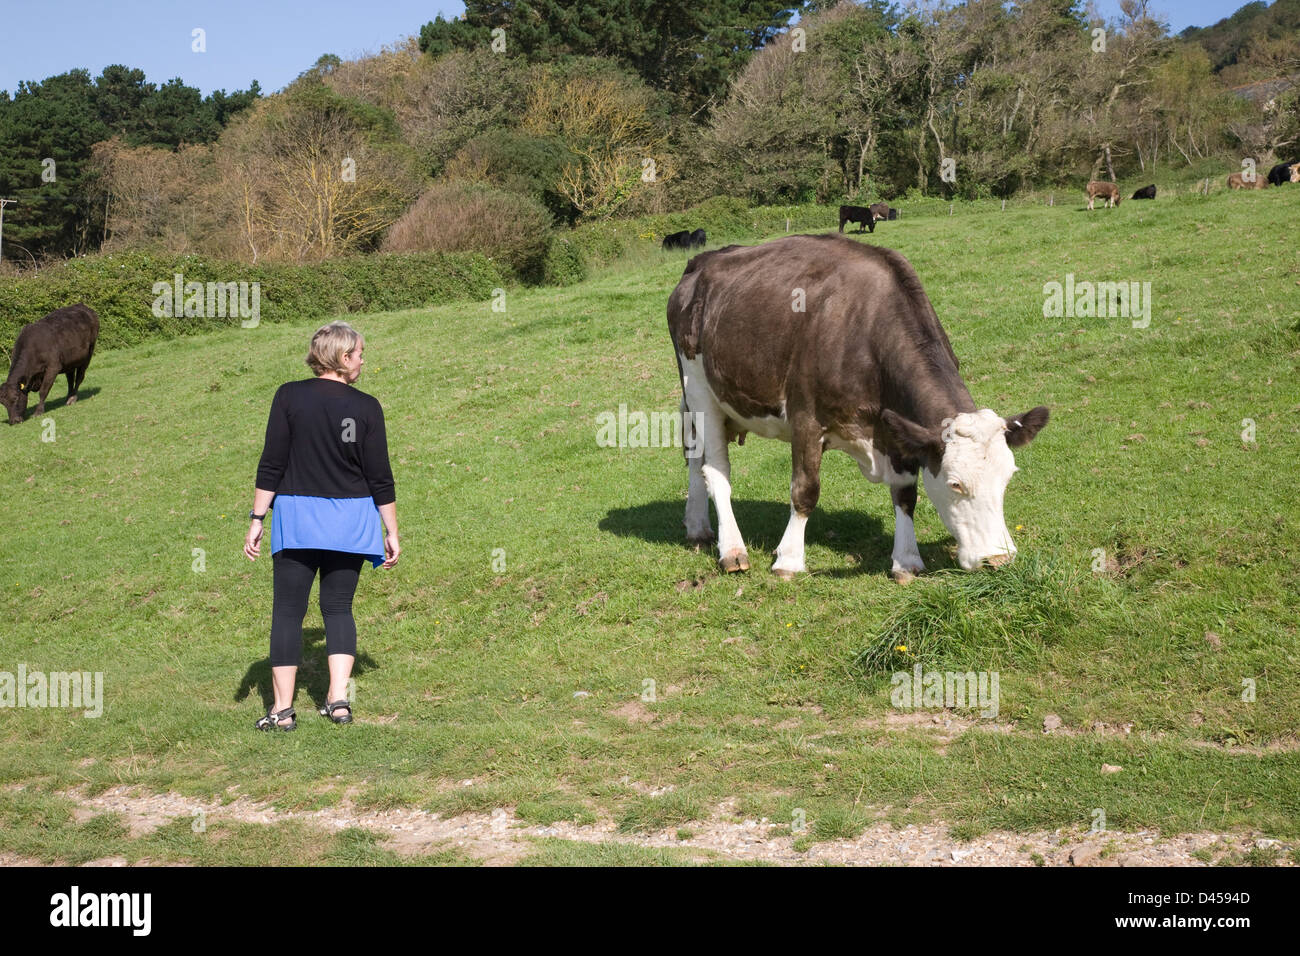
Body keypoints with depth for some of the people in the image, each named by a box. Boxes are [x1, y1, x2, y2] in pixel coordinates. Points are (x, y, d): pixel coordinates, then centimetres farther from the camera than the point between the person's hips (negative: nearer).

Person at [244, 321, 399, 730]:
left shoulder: (289, 396, -4)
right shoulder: (366, 407, -3)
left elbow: (271, 465, -6)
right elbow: (380, 477, -1)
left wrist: (257, 519, 0)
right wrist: (392, 531, 7)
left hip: (296, 518, -1)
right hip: (350, 522, 1)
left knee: (287, 611, 4)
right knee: (338, 607, 13)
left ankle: (282, 709, 4)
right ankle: (338, 698, 4)